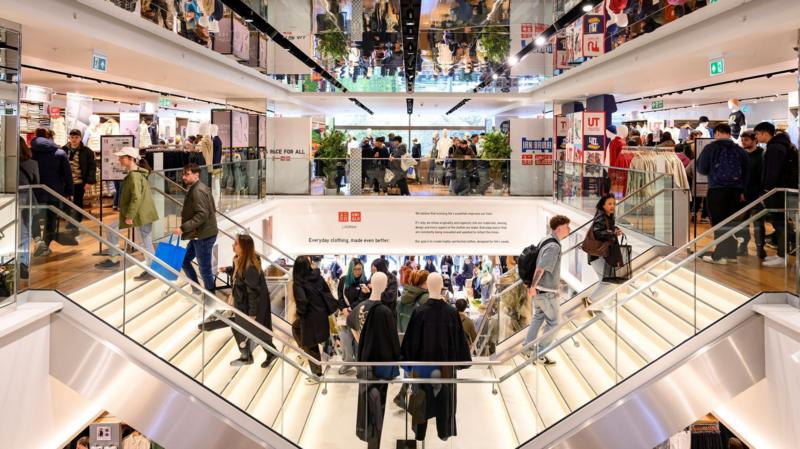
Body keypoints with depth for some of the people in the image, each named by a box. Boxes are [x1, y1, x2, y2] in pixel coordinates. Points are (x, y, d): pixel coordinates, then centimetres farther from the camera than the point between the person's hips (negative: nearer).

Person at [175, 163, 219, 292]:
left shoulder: (198, 191, -19)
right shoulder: (196, 188, 12)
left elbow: (202, 215, -27)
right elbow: (211, 209, 18)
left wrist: (183, 228, -28)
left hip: (203, 236, -11)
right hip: (199, 235, 11)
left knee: (205, 269, 0)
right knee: (185, 261, 20)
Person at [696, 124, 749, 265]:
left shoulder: (710, 148, -5)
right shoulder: (740, 150, 9)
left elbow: (701, 169, -2)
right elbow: (745, 172, 10)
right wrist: (742, 191, 14)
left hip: (717, 189, -4)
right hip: (735, 190, 4)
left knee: (718, 222, 0)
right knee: (732, 222, 10)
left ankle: (719, 255, -1)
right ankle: (731, 254, 13)